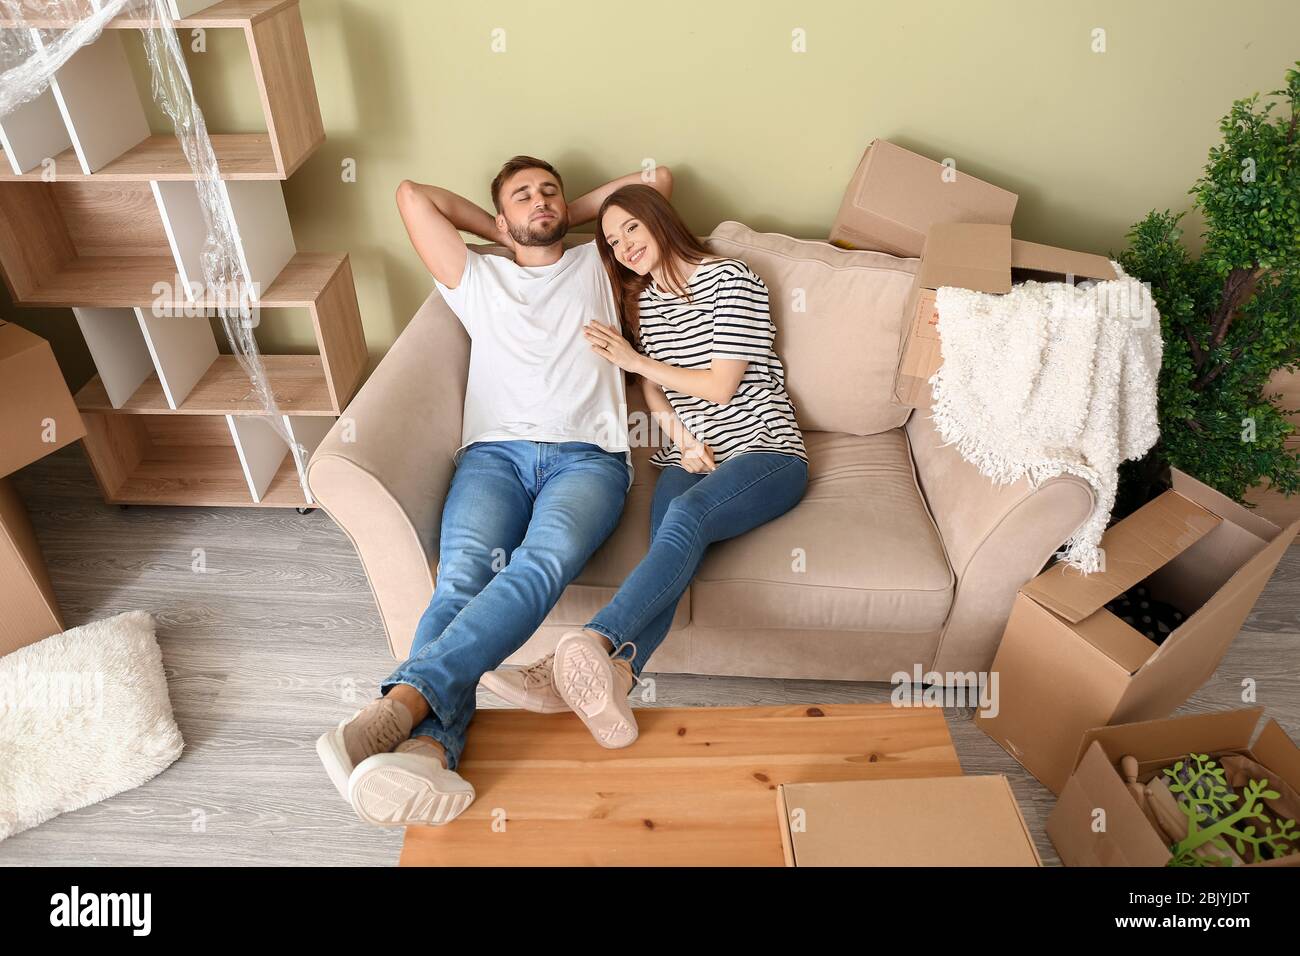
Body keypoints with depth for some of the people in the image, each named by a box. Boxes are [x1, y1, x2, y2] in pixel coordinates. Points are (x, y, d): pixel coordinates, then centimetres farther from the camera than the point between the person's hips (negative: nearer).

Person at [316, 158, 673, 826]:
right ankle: (428, 747, -49)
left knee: (541, 562, -35)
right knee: (463, 572, -31)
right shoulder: (478, 279, 30)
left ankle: (402, 702, -50)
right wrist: (500, 229, 35)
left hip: (586, 456, -1)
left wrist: (571, 213, 36)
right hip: (495, 453, 1)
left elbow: (658, 179, 34)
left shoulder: (597, 266, 29)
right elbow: (413, 194, 28)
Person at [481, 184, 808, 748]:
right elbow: (653, 392, 15)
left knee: (686, 513, -37)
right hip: (687, 456, 4)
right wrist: (684, 441, -5)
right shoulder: (641, 300, 21)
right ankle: (614, 674, -54)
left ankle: (596, 643, -58)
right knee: (672, 545, -30)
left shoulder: (728, 279, 0)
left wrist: (632, 359, 0)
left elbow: (721, 385, -6)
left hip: (765, 451, -4)